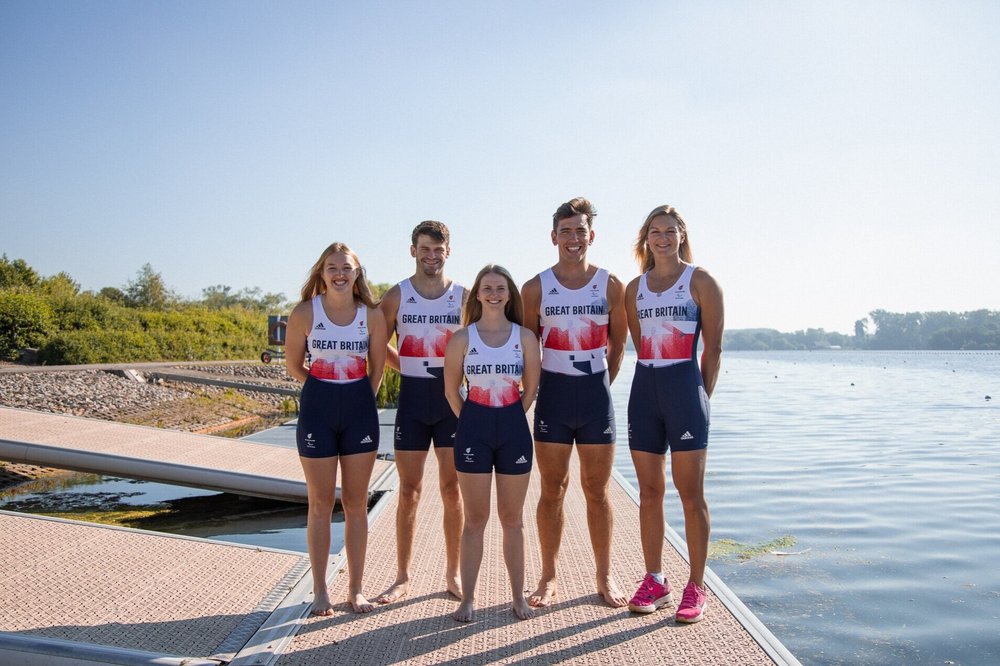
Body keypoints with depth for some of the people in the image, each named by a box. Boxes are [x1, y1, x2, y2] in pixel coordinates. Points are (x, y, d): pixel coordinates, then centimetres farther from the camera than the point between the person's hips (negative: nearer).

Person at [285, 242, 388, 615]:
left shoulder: (372, 314, -5)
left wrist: (359, 400, 7)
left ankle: (355, 589, 21)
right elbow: (293, 365, 3)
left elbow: (377, 367, 6)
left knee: (356, 504, 8)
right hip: (317, 408, -1)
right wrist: (325, 391, 7)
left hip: (359, 409, 1)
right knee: (320, 504, 7)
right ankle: (320, 591, 20)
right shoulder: (304, 313, -7)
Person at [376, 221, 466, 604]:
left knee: (452, 489, 6)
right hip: (412, 398, 0)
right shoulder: (397, 296, 3)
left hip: (452, 397, 0)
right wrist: (411, 368, 1)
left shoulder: (463, 297, 3)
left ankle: (452, 574, 19)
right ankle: (402, 576, 18)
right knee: (409, 491, 5)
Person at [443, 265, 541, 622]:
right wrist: (473, 422, 5)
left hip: (513, 428, 1)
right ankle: (467, 598, 15)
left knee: (512, 519, 9)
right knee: (475, 519, 5)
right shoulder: (462, 338, -1)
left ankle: (518, 595, 20)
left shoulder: (525, 337, 1)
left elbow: (531, 389, 6)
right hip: (474, 429, -1)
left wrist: (509, 419, 6)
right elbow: (451, 391, 4)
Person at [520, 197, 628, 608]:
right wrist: (534, 389, 2)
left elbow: (617, 346, 9)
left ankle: (605, 577, 21)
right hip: (553, 394, 0)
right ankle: (549, 578, 19)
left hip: (596, 394, 0)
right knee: (552, 491, 6)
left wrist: (597, 386, 8)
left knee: (596, 491, 8)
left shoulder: (611, 286, 1)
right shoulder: (536, 288, 1)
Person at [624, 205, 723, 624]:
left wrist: (702, 397, -2)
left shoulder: (700, 280, 0)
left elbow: (713, 347, -1)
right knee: (649, 492, 9)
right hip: (645, 388, 5)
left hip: (684, 384, -4)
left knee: (691, 494, 0)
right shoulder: (635, 287, 12)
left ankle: (696, 588, 12)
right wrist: (654, 378, 8)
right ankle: (654, 581, 21)